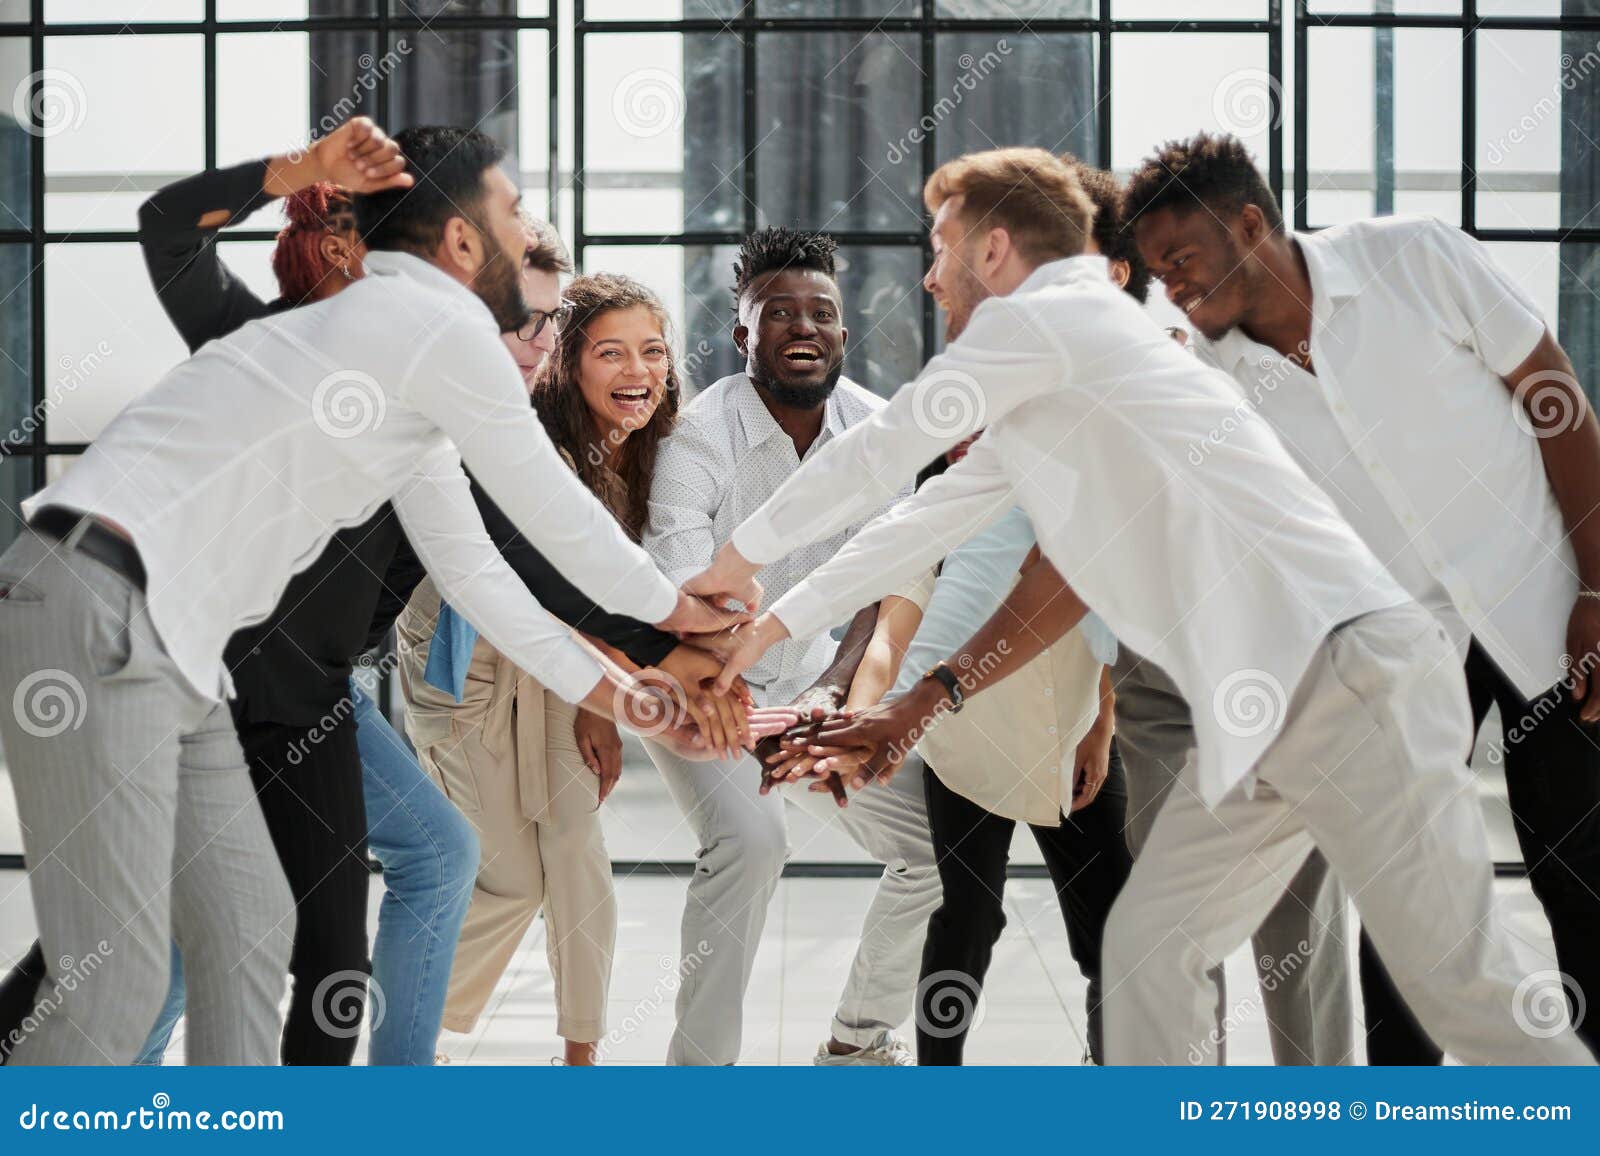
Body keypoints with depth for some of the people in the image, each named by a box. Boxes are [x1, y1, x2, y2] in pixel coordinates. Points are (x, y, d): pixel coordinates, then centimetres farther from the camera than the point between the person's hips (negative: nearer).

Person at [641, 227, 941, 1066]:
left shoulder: (873, 431, -7)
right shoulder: (700, 437, -23)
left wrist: (830, 692, -29)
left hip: (808, 680, 6)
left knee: (935, 842, 0)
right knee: (748, 838, -30)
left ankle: (860, 1041, 20)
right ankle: (698, 1071, -20)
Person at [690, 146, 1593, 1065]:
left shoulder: (1036, 318, -3)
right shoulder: (1040, 395, 25)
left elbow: (874, 458, 2)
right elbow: (930, 523, 33)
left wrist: (739, 560, 17)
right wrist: (774, 624, 39)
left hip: (1344, 670, -10)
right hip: (1265, 705, 10)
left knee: (1464, 991, -12)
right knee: (1149, 947, 10)